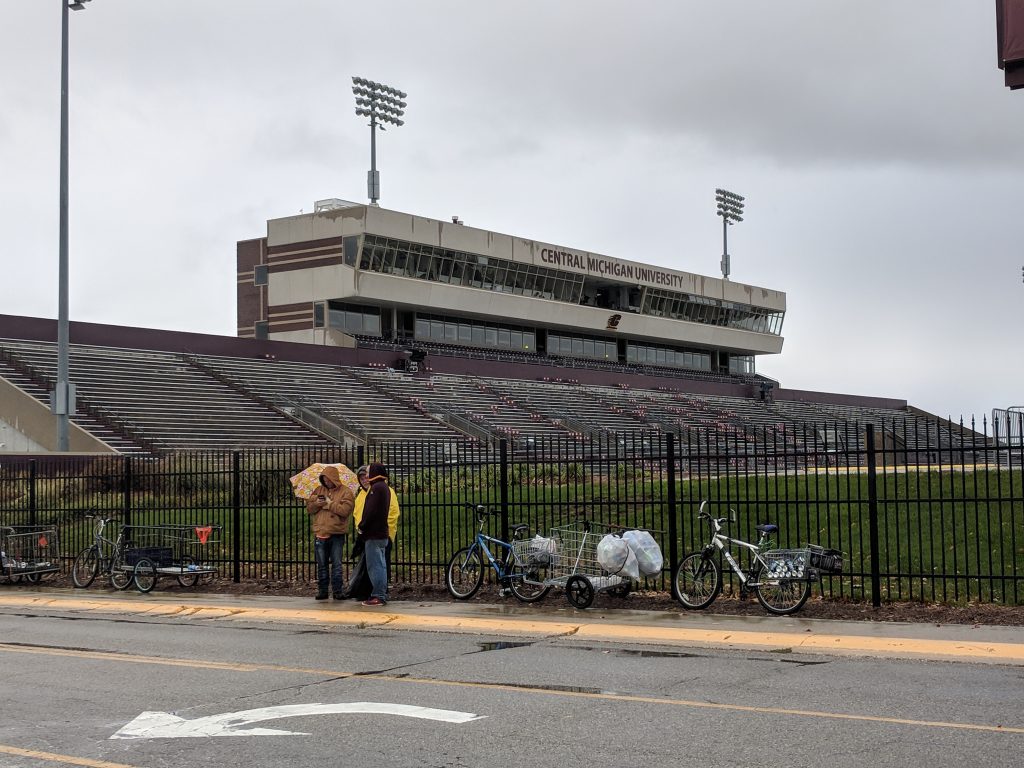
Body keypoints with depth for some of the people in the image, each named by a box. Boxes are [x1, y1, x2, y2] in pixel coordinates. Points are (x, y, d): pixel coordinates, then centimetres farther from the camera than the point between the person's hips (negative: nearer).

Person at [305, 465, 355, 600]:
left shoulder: (345, 492, -3)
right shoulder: (319, 490, 11)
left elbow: (346, 510, -16)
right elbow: (309, 508, 9)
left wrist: (330, 504, -13)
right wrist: (316, 503, -11)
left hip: (337, 534, -4)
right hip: (320, 533, 4)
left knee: (336, 564, 1)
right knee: (322, 564, 8)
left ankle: (338, 591, 6)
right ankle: (322, 591, 15)